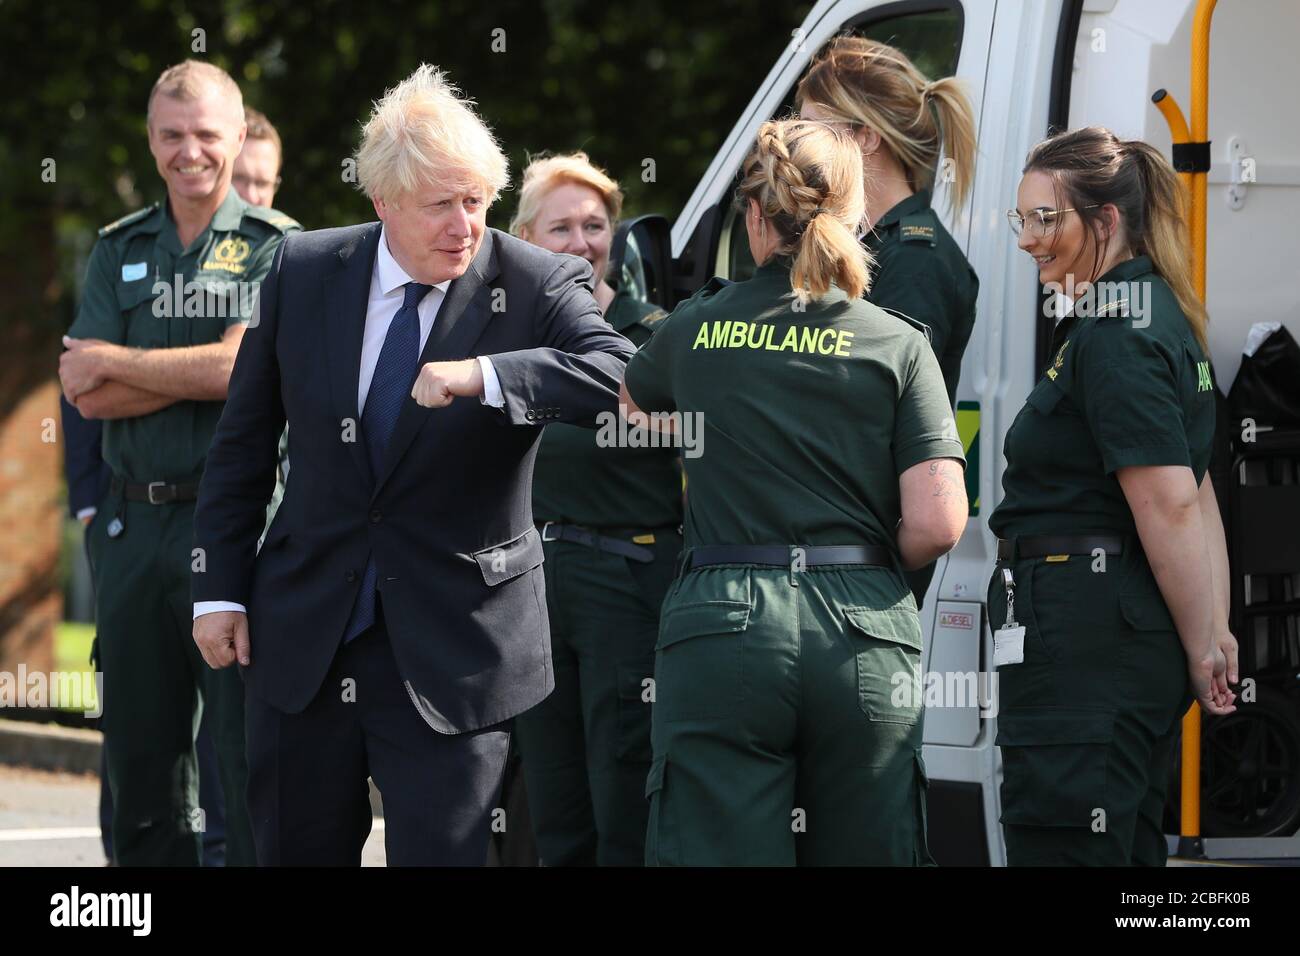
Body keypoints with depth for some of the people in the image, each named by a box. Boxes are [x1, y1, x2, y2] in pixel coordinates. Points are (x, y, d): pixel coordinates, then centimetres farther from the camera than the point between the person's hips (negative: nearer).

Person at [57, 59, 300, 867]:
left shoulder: (274, 248, 1)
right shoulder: (120, 250, 13)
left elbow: (241, 366, -14)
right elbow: (91, 397, 1)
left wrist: (113, 360, -5)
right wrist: (199, 371, -10)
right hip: (136, 521, 5)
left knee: (254, 754, -7)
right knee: (140, 757, 9)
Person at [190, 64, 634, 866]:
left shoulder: (540, 288, -10)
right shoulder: (305, 273, 0)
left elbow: (622, 370, -29)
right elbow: (245, 441, 9)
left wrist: (481, 375, -38)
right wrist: (220, 587, 7)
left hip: (451, 647, -3)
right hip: (304, 637, 3)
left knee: (441, 853, -1)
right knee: (297, 851, 12)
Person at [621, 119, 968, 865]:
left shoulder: (698, 329, 7)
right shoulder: (897, 345, 3)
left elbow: (633, 408, 30)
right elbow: (938, 523, -5)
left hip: (723, 625, -1)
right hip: (865, 638, 1)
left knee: (718, 853, -2)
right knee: (861, 854, 8)